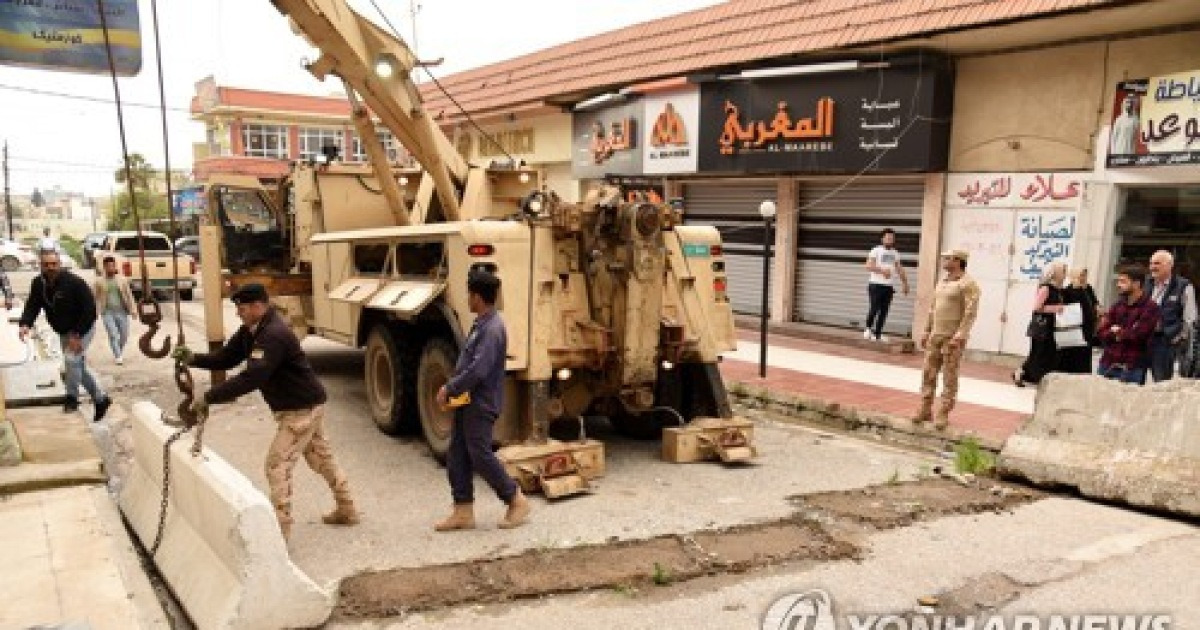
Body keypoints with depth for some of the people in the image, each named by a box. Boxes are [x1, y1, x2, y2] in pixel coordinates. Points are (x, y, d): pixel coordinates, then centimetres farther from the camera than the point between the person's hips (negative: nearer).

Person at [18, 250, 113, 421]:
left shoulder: (74, 283, -25)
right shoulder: (38, 284, -5)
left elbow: (90, 310, -24)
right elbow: (32, 306, -6)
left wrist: (78, 335, -26)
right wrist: (25, 324, -27)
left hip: (83, 329, -7)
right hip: (64, 332, 7)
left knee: (72, 358, -20)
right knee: (79, 366, 12)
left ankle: (72, 397, 0)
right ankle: (101, 399, 24)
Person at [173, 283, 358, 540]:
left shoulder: (275, 335, -28)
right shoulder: (251, 331, 4)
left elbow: (250, 378, -35)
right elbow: (226, 359, 7)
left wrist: (209, 398, -33)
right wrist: (195, 359, -10)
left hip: (302, 408, -10)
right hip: (305, 405, 11)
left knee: (277, 464, -7)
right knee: (322, 458, 19)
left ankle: (280, 527, -1)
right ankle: (347, 510, 32)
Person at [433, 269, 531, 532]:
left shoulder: (492, 329, -21)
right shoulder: (480, 324, 11)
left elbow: (478, 370, -26)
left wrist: (449, 389, -16)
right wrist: (451, 386, 9)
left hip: (481, 404, -10)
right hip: (467, 401, 10)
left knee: (480, 455, -3)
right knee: (456, 455, 10)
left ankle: (517, 500, 12)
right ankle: (463, 512, 17)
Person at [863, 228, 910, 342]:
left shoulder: (895, 253, 15)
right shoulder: (876, 250, -2)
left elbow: (899, 269, 18)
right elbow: (869, 265, -12)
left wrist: (904, 283, 12)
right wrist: (882, 270, -20)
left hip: (889, 286, 5)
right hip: (876, 284, -5)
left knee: (884, 311, 2)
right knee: (874, 308, -10)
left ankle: (878, 334, 9)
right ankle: (868, 329, 11)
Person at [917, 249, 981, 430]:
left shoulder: (968, 283, -10)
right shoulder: (942, 281, 16)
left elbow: (970, 313, -16)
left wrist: (959, 336, -22)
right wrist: (927, 331, 17)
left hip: (953, 338, -8)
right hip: (935, 335, 8)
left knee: (949, 378, -2)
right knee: (928, 373, 8)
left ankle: (943, 414, 4)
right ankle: (925, 410, 16)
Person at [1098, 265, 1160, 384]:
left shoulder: (1150, 307, -5)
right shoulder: (1119, 304, 13)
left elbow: (1137, 335, -15)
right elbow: (1102, 332, 6)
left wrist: (1118, 332, 2)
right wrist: (1125, 334, -9)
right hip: (1107, 364, 5)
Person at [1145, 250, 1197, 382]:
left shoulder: (1183, 287, -4)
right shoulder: (1148, 285, 12)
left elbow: (1189, 319, -5)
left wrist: (1177, 338, -7)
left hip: (1167, 341, -5)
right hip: (1145, 339, 5)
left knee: (1162, 380, -6)